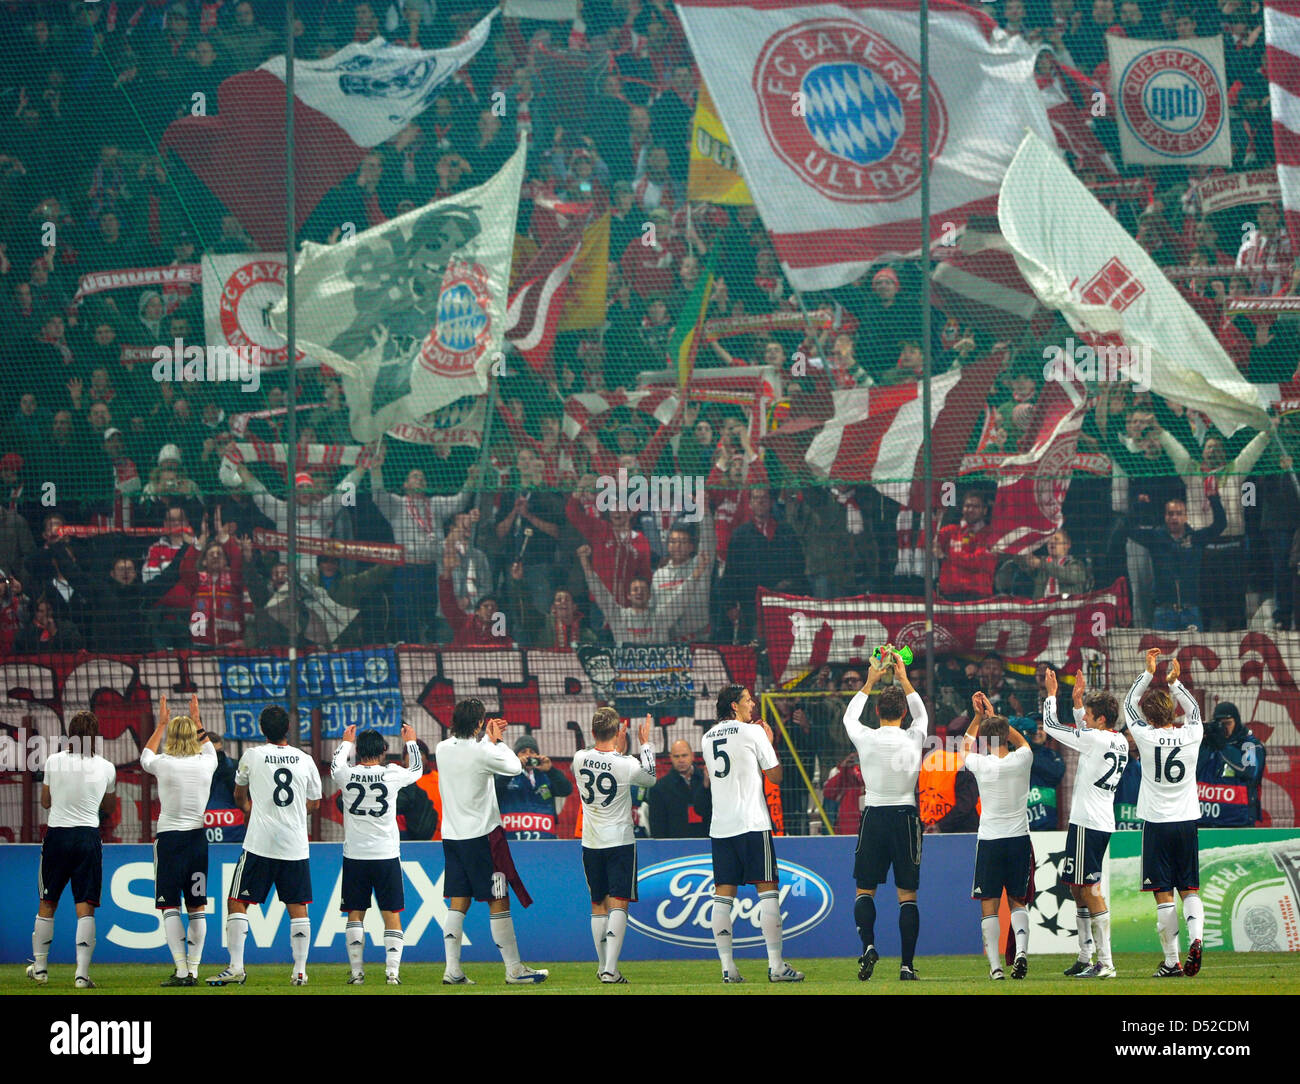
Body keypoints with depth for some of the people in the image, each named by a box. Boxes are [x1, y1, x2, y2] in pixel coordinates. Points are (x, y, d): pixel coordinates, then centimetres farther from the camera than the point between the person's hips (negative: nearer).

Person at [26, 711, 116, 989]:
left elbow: (45, 802, 11)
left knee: (47, 905, 13)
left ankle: (39, 968, 21)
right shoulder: (106, 768, -2)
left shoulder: (54, 761, -3)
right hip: (88, 838, 0)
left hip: (57, 836, 0)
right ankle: (82, 973, -9)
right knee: (85, 908, -1)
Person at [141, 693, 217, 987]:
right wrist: (197, 720, 34)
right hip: (197, 837, 3)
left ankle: (181, 971, -10)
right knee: (197, 907, 9)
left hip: (169, 838, -3)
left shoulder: (164, 764, -9)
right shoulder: (205, 764, -2)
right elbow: (210, 750, 26)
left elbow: (145, 756, 16)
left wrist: (161, 723, 26)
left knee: (170, 907, -1)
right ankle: (193, 970, 8)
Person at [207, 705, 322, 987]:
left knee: (237, 902, 3)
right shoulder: (306, 760, 4)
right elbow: (314, 804, 17)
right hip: (296, 846, 3)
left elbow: (239, 797, 15)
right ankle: (300, 970, 4)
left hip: (260, 845, -3)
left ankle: (236, 966, -5)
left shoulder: (252, 756, -2)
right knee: (297, 907, 8)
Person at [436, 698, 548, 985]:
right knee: (498, 902, -1)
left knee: (458, 903, 8)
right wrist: (497, 741, 10)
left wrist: (488, 738, 28)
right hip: (482, 835, -6)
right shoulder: (481, 753, -16)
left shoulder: (442, 749, 3)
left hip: (452, 836, 6)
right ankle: (514, 969, 2)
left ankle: (452, 970, 2)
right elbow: (515, 767, -1)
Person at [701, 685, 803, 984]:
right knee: (767, 891, -2)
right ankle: (776, 965, -6)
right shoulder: (753, 733, -4)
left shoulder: (708, 738, 13)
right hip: (752, 824, -5)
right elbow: (776, 776, 0)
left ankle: (727, 967, -1)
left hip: (719, 825, 5)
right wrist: (769, 743, 15)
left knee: (723, 895, 3)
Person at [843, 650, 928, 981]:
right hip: (906, 817, 0)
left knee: (865, 890, 11)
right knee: (907, 895, 3)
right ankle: (907, 964, -2)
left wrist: (870, 681, 26)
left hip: (874, 817, 0)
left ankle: (868, 944, -12)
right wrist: (903, 678, 26)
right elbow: (921, 714, 21)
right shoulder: (913, 739, -3)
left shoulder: (866, 739, -6)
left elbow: (849, 717, 18)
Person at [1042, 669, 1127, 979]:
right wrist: (1077, 700, 28)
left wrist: (1051, 694, 8)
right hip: (1104, 822, 9)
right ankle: (1085, 958, 22)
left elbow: (1051, 725, -7)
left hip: (1087, 824, -9)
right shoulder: (1120, 741, 10)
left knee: (1090, 889, -10)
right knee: (1078, 887, 18)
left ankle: (1106, 963, -14)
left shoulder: (1095, 738, -15)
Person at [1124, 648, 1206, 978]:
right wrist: (1174, 681, 22)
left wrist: (1149, 672, 12)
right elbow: (1193, 710, 20)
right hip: (1187, 821, 3)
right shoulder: (1191, 736, -4)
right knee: (1190, 889, 10)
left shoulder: (1147, 737, -10)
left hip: (1157, 824, -3)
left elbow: (1129, 705, 8)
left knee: (1164, 894, 0)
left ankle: (1171, 962, 0)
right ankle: (1195, 938, -16)